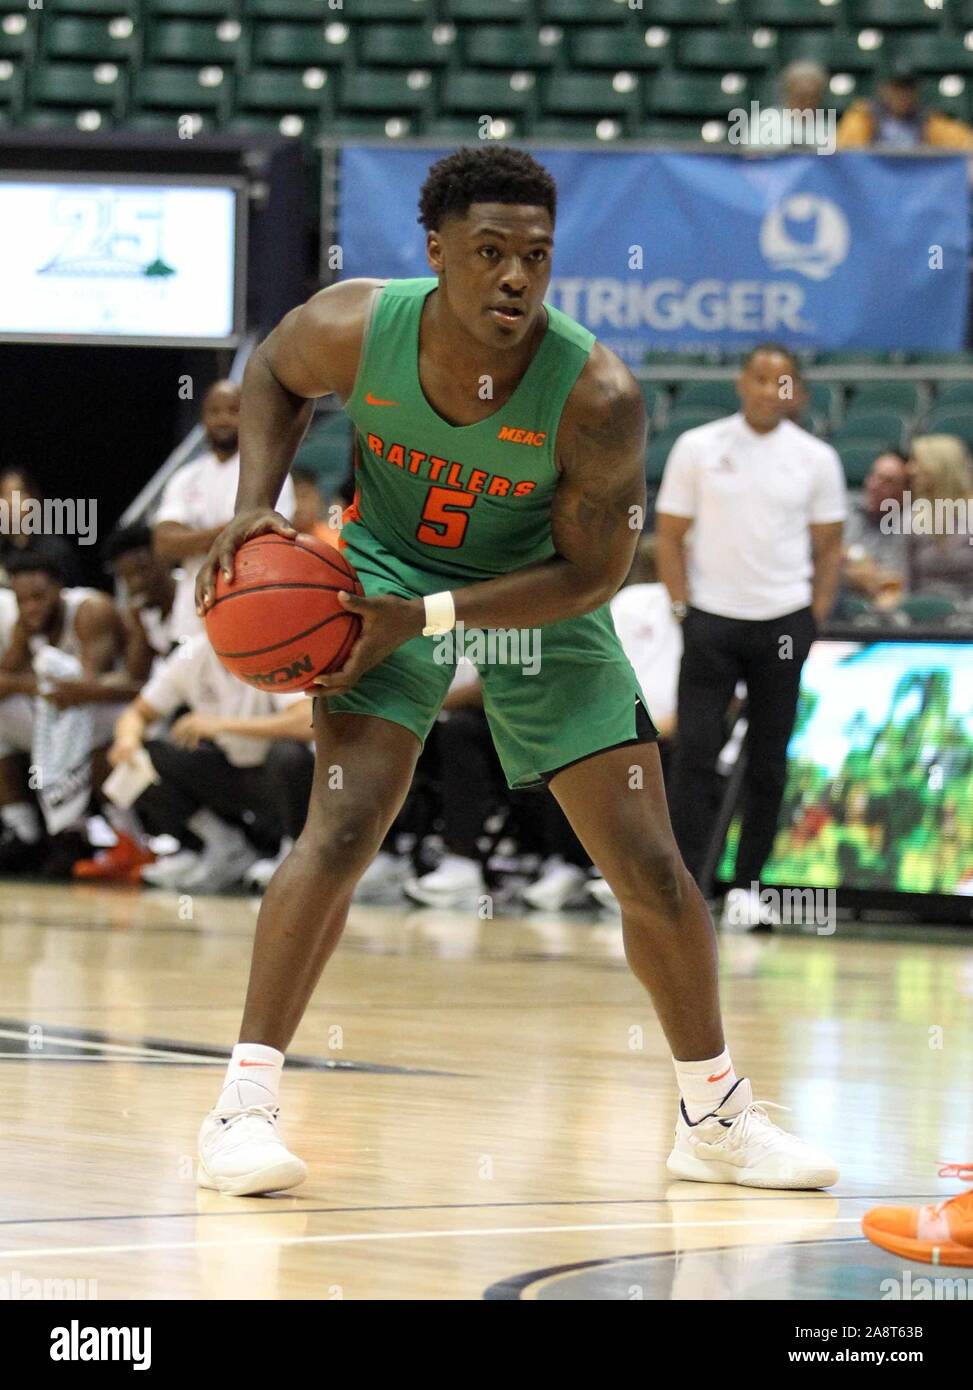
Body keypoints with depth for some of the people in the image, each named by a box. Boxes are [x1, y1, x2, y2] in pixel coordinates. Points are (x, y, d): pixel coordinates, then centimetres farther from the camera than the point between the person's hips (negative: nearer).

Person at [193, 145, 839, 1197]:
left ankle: (715, 1117, 19)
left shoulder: (595, 396, -30)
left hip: (539, 597, 1)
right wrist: (255, 504, -15)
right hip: (390, 567, 0)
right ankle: (243, 1105, -15)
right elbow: (274, 372, 0)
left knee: (649, 865, 0)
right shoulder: (356, 328, -25)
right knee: (344, 824, -22)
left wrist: (425, 619, -28)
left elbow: (590, 572, -20)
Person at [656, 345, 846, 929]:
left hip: (784, 623, 1)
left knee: (768, 762, 5)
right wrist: (684, 609, -4)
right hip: (711, 622, -1)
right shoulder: (698, 448, 1)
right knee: (696, 753, -7)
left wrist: (815, 619, 0)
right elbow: (670, 535, 4)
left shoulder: (816, 459, 3)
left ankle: (747, 886, 14)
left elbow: (829, 546, 8)